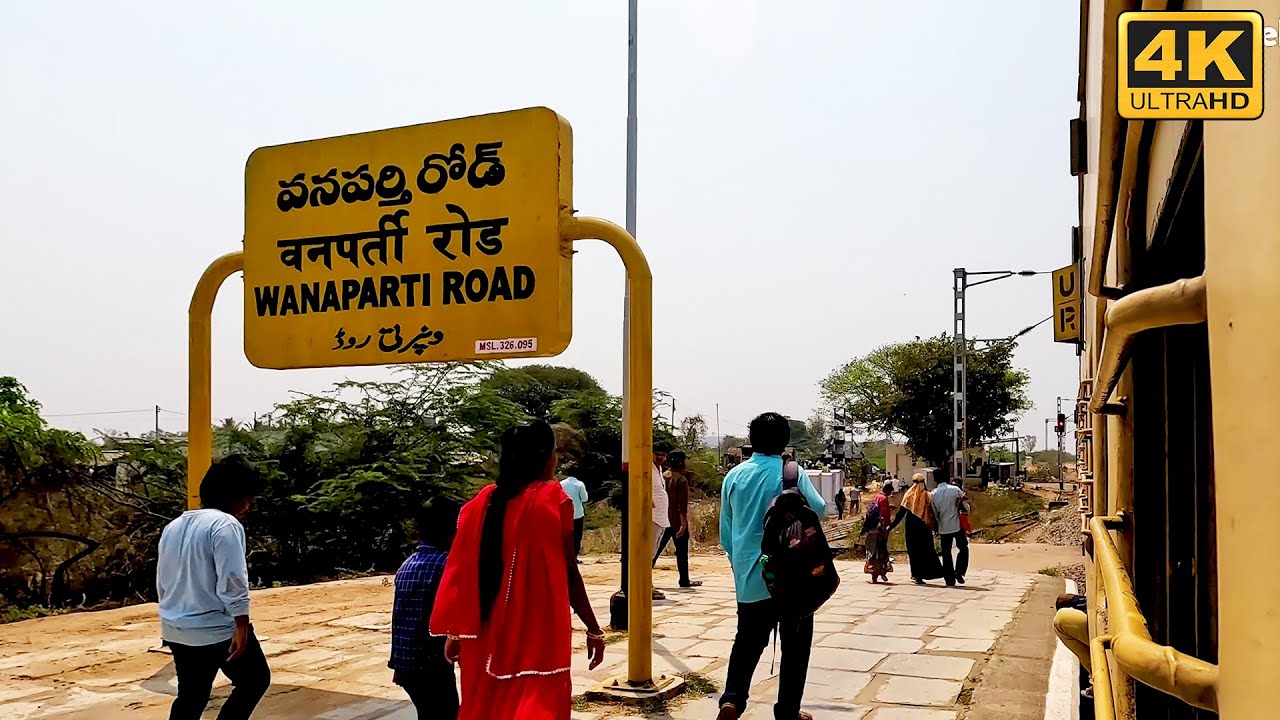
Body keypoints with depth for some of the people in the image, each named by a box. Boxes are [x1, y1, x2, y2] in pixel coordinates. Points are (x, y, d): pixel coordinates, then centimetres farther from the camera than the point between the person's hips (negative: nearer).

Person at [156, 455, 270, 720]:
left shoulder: (173, 526, 11)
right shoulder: (225, 525, -16)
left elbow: (163, 581, 17)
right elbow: (232, 583, -22)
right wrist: (242, 627, -20)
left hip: (177, 630, 8)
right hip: (219, 629, -8)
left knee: (190, 698, 16)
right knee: (255, 681, 12)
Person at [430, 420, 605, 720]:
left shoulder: (481, 503, 3)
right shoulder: (553, 501, -10)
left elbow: (462, 573, 3)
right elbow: (569, 575, -10)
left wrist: (455, 632, 11)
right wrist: (594, 629, -1)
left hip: (487, 635, 5)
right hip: (538, 634, -5)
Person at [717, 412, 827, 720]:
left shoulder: (734, 476, 3)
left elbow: (725, 532, 9)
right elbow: (818, 510, -14)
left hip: (749, 578, 4)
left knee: (747, 641, 14)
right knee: (795, 645, 10)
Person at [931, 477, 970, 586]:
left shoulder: (934, 494, -4)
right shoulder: (955, 490, -8)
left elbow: (934, 513, 2)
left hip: (943, 527, 2)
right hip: (957, 525, -1)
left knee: (946, 553, 8)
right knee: (963, 548, 16)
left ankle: (950, 580, 8)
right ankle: (959, 572, 1)